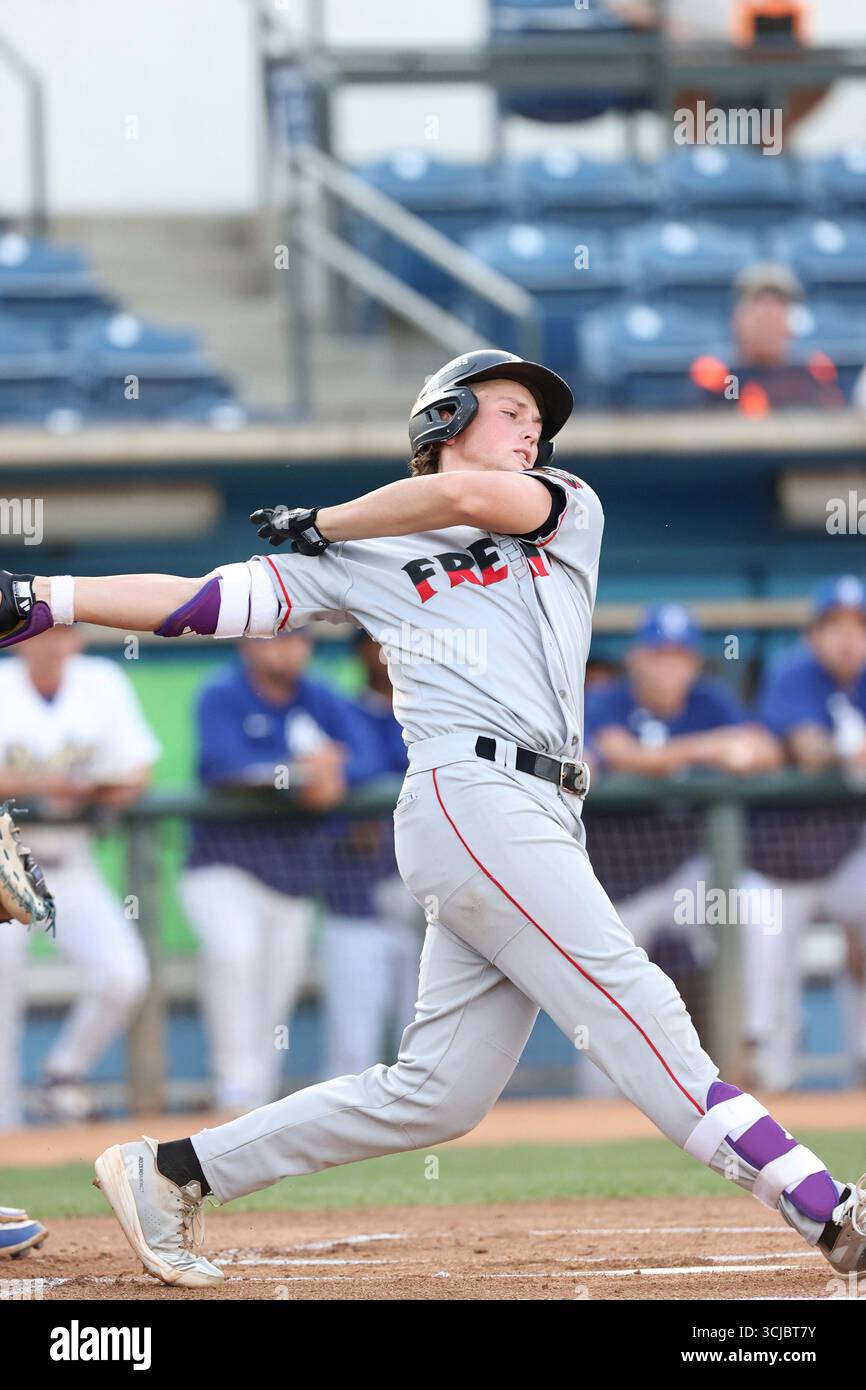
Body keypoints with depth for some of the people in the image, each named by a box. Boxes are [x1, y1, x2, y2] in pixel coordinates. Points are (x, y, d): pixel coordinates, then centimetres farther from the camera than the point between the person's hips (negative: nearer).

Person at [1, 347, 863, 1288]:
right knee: (631, 1004, -16)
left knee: (437, 1095, 3)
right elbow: (209, 600, 10)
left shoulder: (571, 511, 20)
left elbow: (470, 497, -1)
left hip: (543, 821, 5)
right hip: (470, 796, -5)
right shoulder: (366, 552, 13)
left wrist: (322, 522, 13)